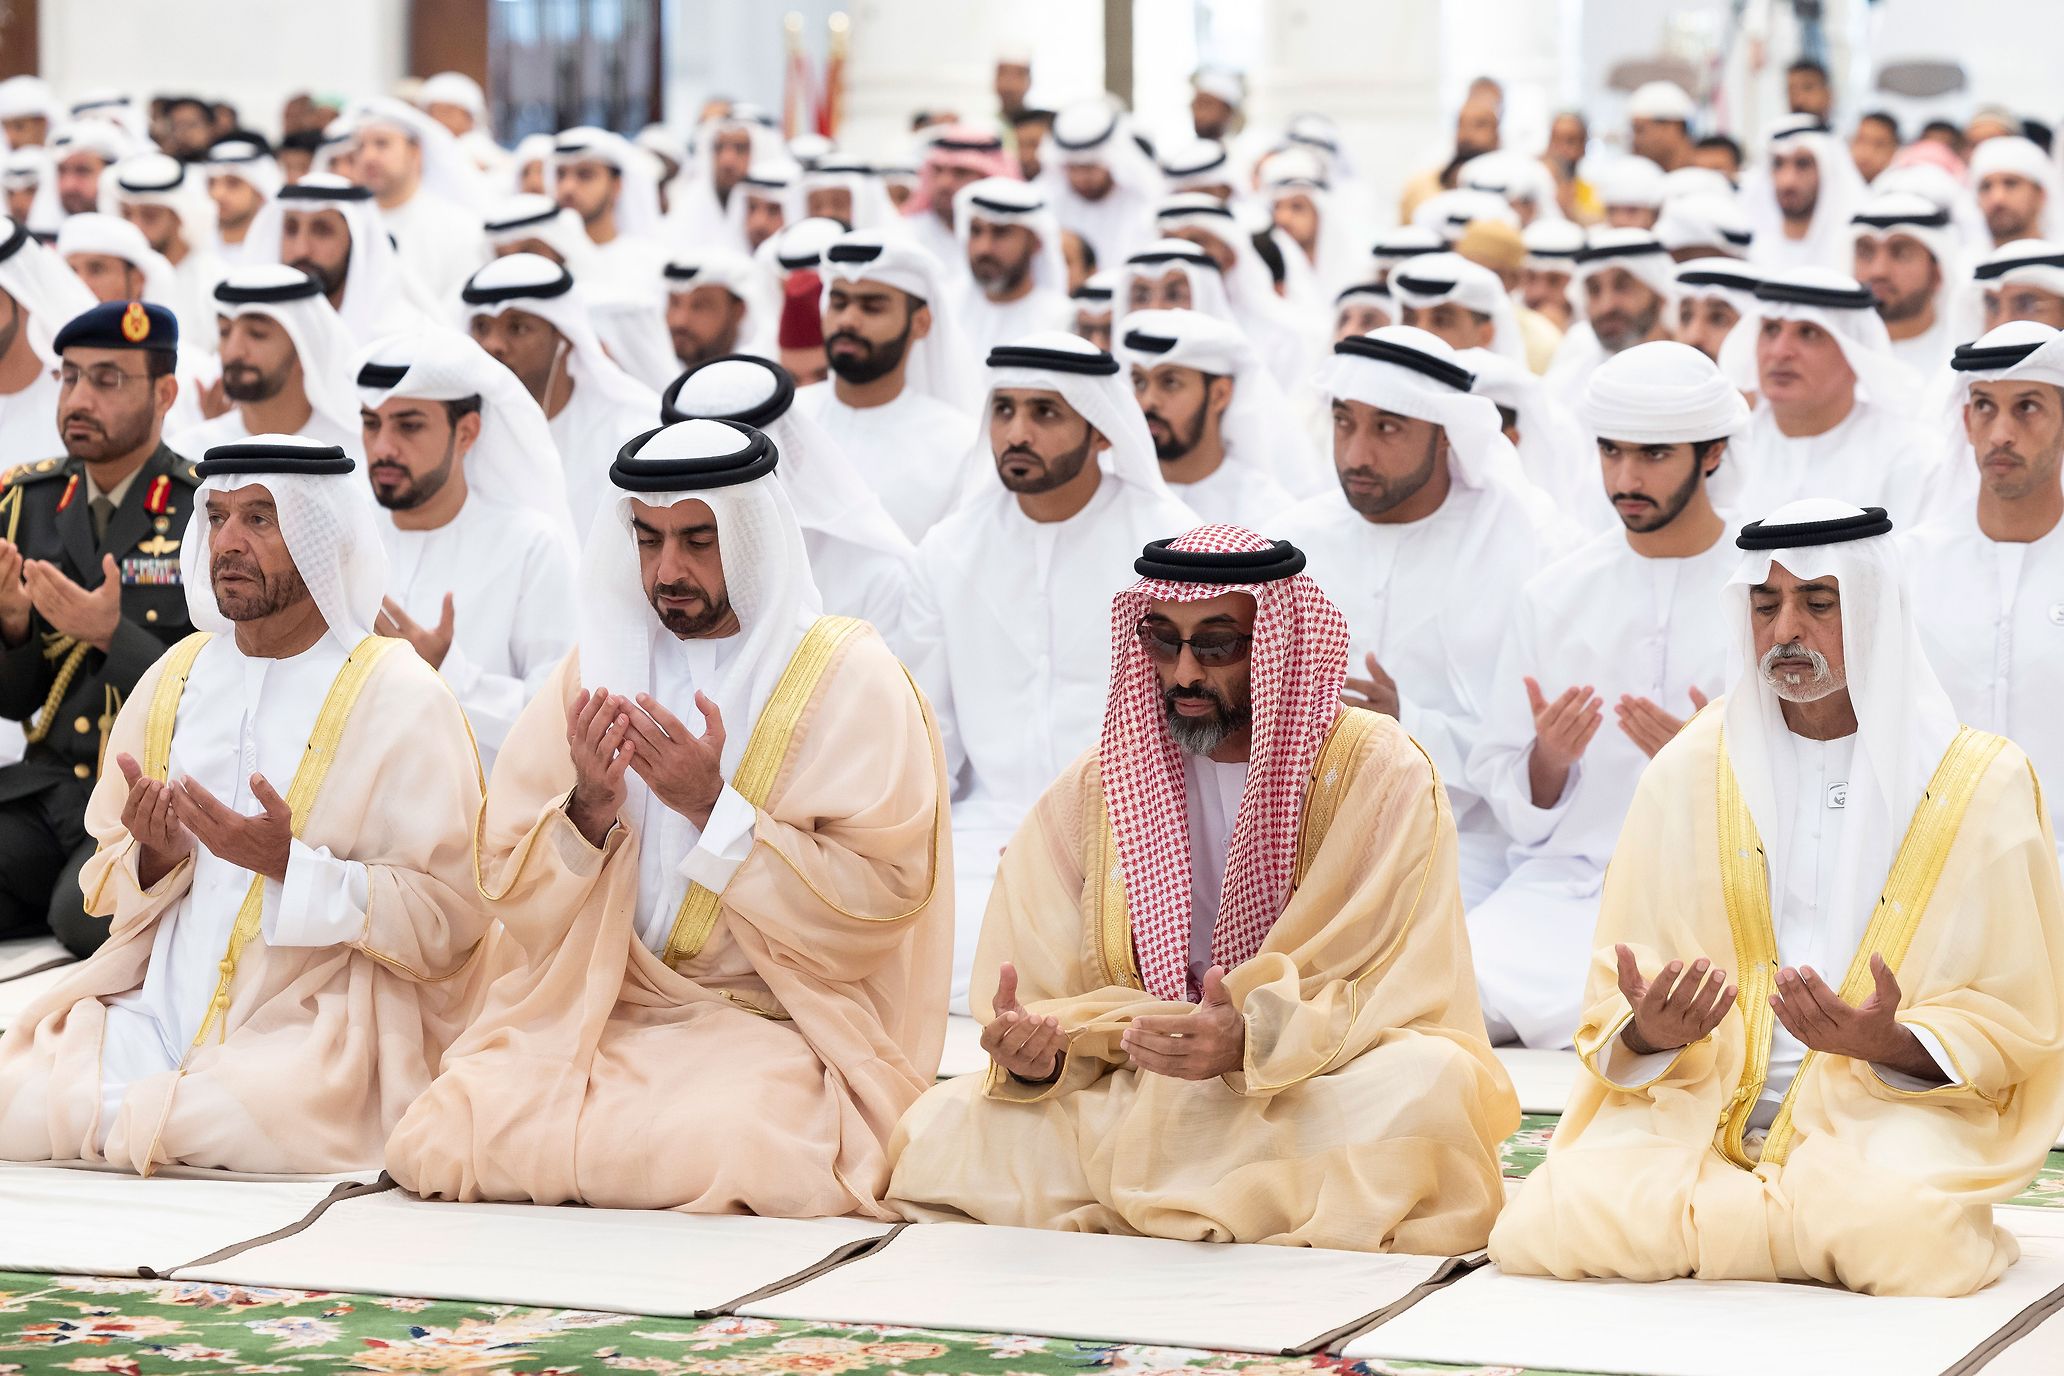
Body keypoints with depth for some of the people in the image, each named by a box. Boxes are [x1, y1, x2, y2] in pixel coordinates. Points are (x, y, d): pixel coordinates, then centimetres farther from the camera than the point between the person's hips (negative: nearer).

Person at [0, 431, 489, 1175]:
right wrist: (157, 857, -6)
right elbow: (110, 890, 18)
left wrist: (289, 865, -20)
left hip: (316, 1031, -4)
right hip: (160, 1015, 4)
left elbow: (450, 919, -10)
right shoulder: (177, 677, 12)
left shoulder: (398, 698, -4)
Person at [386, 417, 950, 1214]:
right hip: (590, 1012, 3)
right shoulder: (598, 667, 10)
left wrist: (714, 807, -17)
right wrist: (589, 810, -12)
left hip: (777, 1027, -3)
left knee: (709, 1151, -34)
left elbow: (881, 902, -11)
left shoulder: (850, 679, -2)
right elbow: (510, 893, 8)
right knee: (453, 1138, -22)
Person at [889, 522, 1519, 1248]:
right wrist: (1034, 1049, -21)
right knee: (945, 1132, -22)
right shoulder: (1095, 785, 5)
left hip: (1313, 1097, -2)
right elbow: (1048, 993, 3)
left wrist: (1256, 1041, -28)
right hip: (1130, 1097, 2)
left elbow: (1409, 997, -11)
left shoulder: (1384, 778, -5)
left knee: (1433, 1090, -35)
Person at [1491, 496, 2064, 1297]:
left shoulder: (1981, 782, 3)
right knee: (1546, 1230, -26)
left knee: (1903, 1238, -36)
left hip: (1886, 1111, -2)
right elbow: (1614, 1013, 8)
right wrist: (1649, 1030, -17)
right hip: (1698, 1105, 2)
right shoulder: (1686, 773, 8)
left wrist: (1892, 1043, -18)